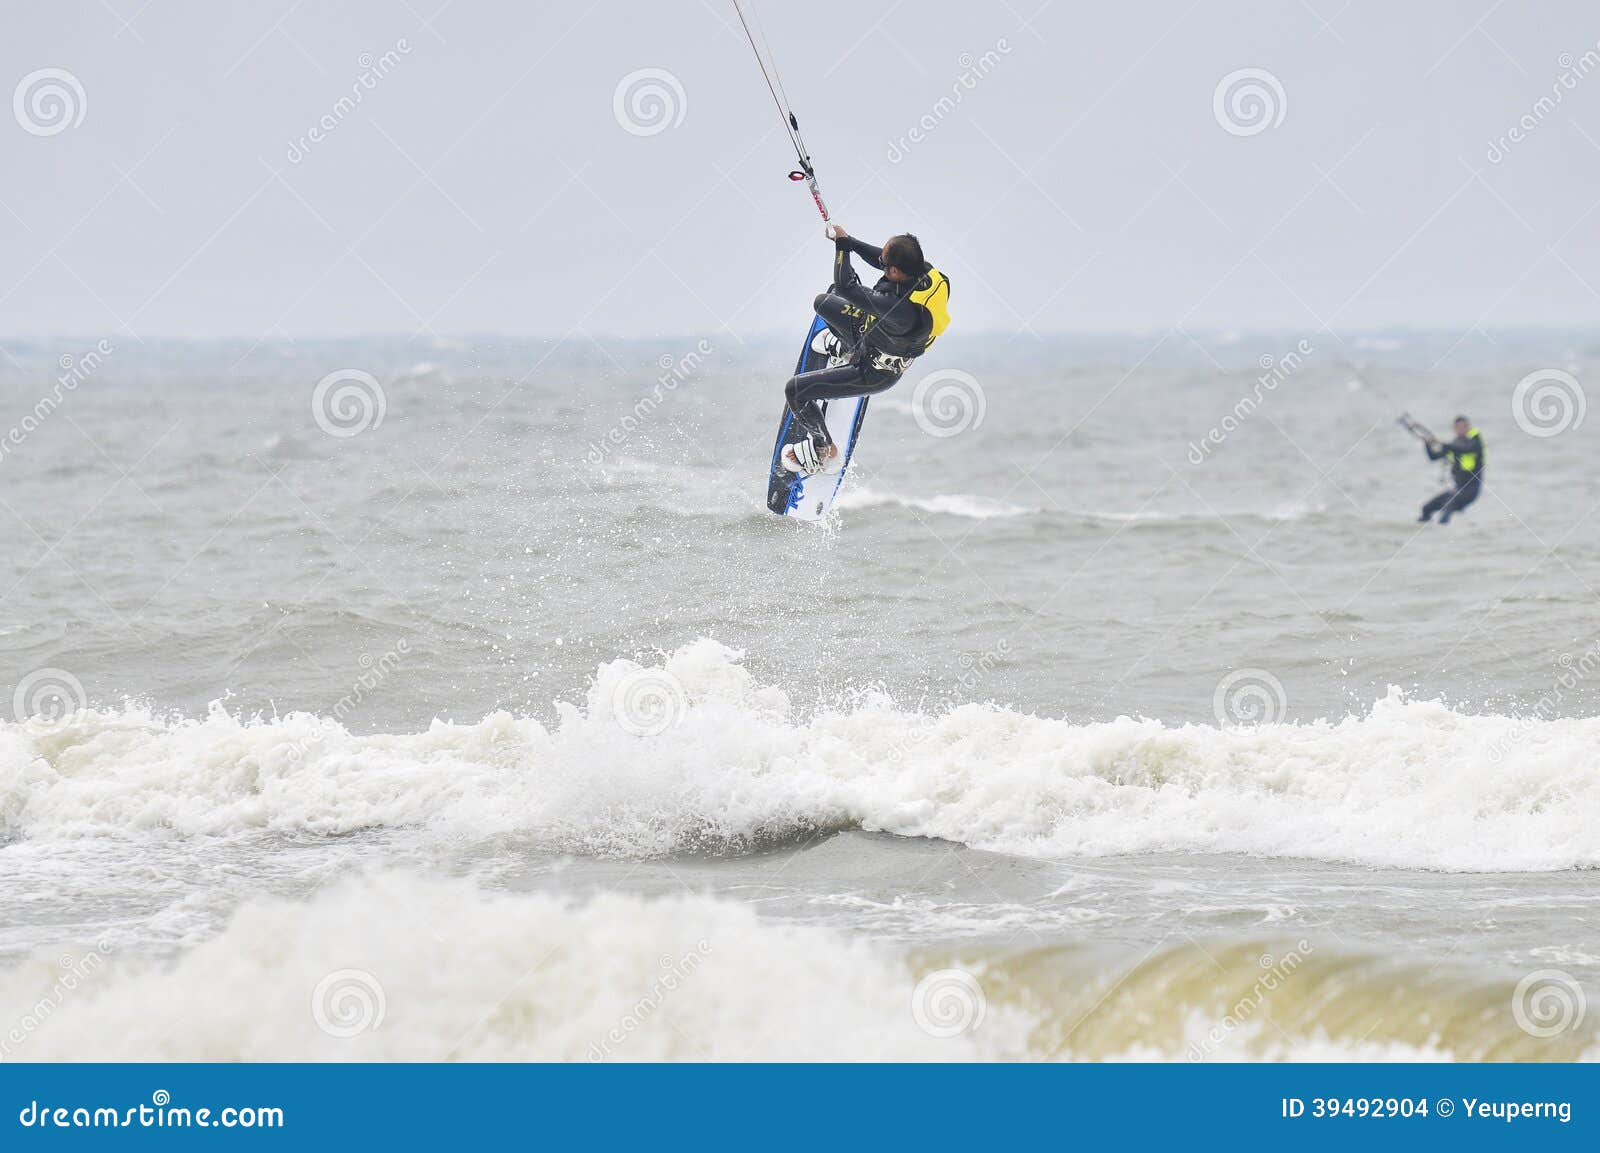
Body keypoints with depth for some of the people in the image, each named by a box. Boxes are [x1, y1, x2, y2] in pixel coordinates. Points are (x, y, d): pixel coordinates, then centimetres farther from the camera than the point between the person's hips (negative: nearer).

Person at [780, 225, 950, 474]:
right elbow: (880, 259, -3)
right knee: (824, 302, 22)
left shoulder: (900, 308, -47)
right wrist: (849, 241, -6)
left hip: (874, 375, -8)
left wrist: (842, 245, -24)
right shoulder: (929, 273, -25)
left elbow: (844, 285, -38)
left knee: (795, 390, -3)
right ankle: (844, 348, 55)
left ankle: (824, 452, 22)